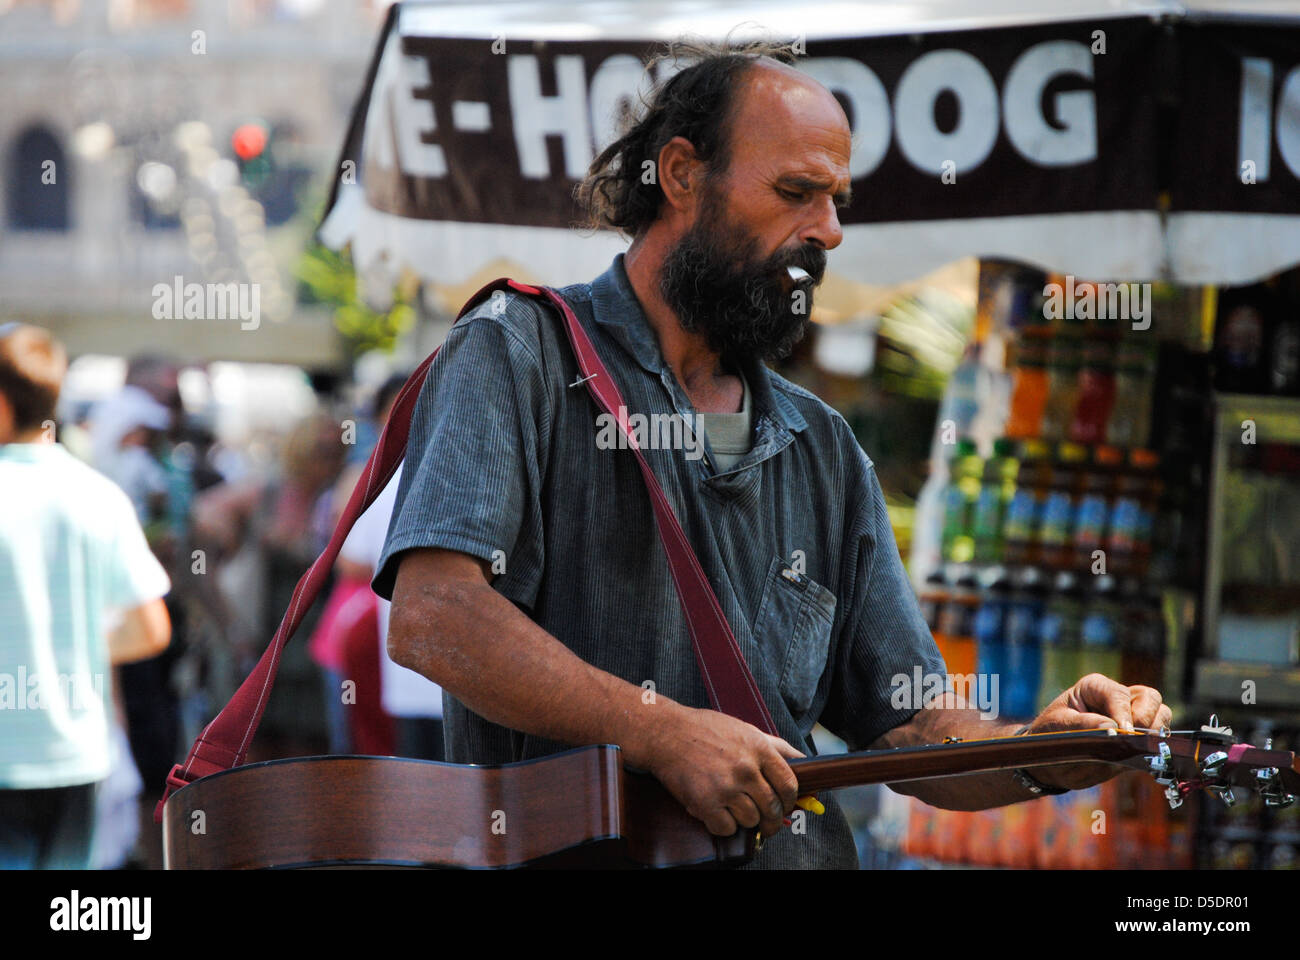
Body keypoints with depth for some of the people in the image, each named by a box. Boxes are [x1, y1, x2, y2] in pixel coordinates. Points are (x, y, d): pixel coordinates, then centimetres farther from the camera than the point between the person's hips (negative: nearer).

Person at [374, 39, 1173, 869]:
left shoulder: (824, 451, 19)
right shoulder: (518, 356, 1)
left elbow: (909, 725, 18)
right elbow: (432, 615, -13)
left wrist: (1041, 754, -2)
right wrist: (665, 733, -20)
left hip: (789, 850, 5)